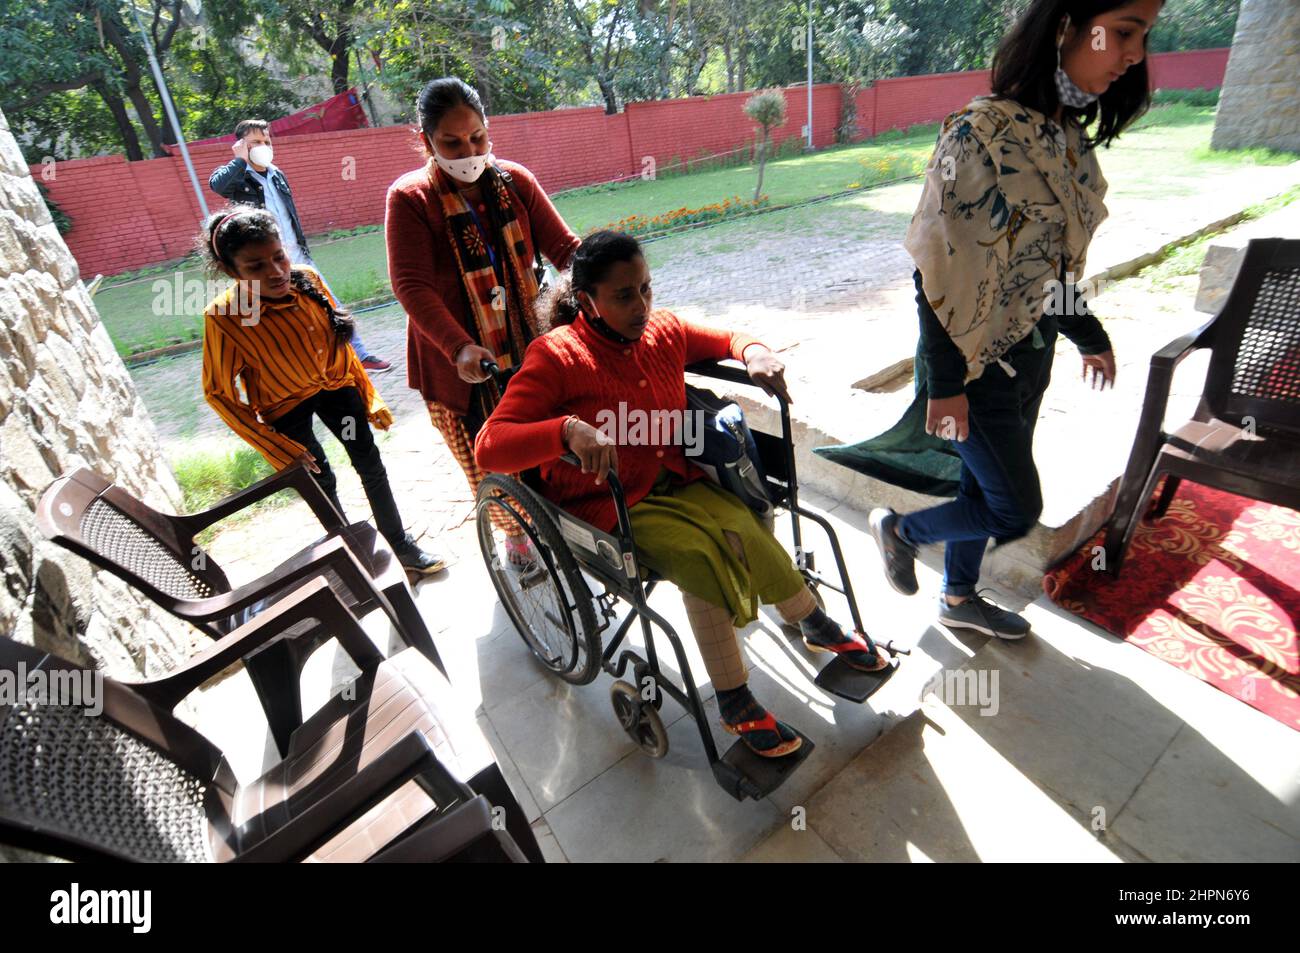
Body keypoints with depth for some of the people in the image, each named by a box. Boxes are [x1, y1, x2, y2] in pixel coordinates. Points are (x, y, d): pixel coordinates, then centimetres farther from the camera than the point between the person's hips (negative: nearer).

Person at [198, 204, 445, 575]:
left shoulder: (307, 279, -20)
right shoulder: (223, 316, -29)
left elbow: (339, 340, -4)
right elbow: (219, 393, -18)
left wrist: (370, 397, -1)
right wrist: (277, 448, -21)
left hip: (334, 383, 3)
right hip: (285, 404, -3)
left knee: (372, 467, 6)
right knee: (322, 483, 7)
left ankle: (400, 544, 23)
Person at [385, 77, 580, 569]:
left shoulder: (515, 180, 1)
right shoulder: (409, 197, -8)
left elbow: (563, 246, -2)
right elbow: (412, 286, -18)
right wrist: (460, 347, -34)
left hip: (527, 349, 2)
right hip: (457, 363, -2)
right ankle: (513, 532, 37)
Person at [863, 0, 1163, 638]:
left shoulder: (1070, 135, 5)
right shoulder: (982, 132, -20)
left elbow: (1054, 257, 15)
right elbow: (938, 268, -21)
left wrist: (1087, 334, 22)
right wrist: (946, 382, -20)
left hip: (1031, 351, 8)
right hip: (975, 359, -8)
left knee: (985, 485, 20)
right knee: (1017, 509, 3)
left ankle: (959, 598, 41)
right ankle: (899, 530, 27)